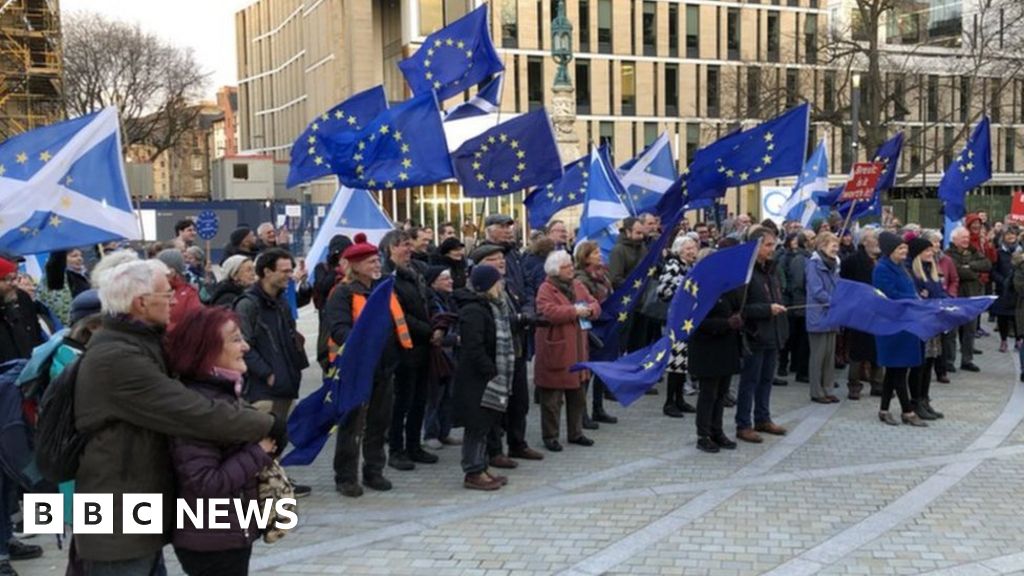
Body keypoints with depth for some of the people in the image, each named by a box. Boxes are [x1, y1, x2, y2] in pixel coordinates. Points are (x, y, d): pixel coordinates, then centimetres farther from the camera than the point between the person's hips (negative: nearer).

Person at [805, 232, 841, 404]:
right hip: (819, 317, -8)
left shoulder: (833, 264, 13)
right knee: (818, 355, -1)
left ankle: (827, 390, 18)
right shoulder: (814, 264, -12)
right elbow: (817, 292, -18)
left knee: (830, 354, 10)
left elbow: (838, 287, 15)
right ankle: (816, 392, 7)